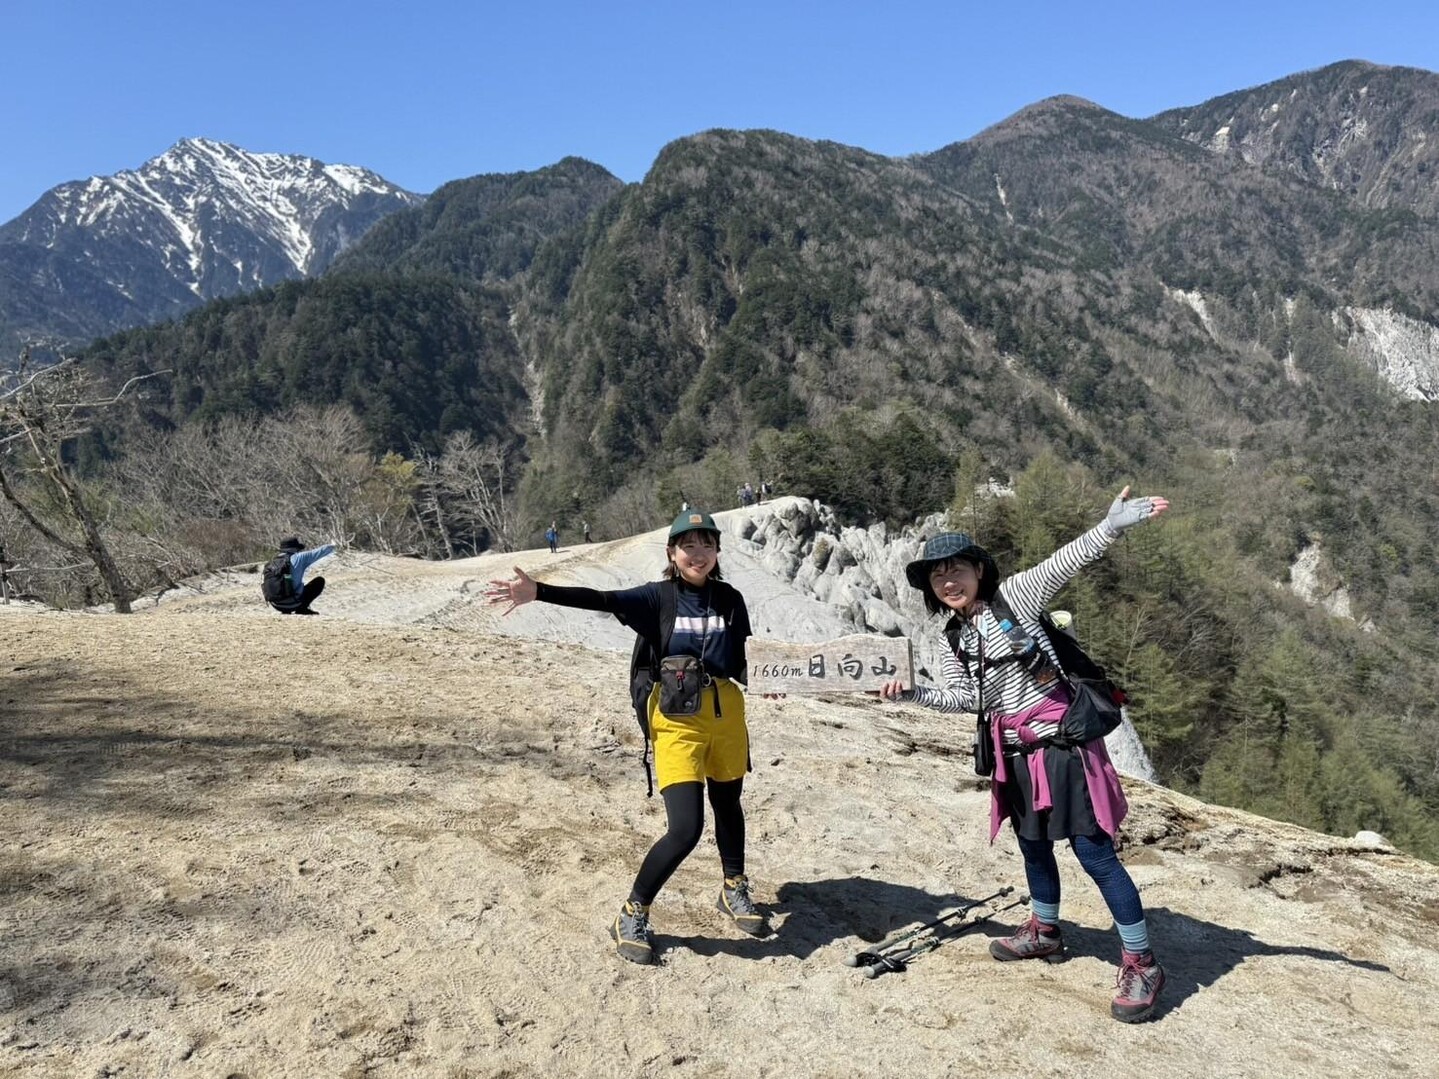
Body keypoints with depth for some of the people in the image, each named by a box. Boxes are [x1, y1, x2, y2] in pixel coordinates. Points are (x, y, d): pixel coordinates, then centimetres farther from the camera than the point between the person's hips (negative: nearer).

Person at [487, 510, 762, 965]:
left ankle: (734, 888, 47)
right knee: (685, 828, -12)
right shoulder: (658, 597, -8)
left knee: (728, 805, 21)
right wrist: (539, 592, -34)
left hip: (726, 714, 4)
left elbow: (738, 661, 8)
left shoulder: (730, 599, 1)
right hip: (677, 719, -4)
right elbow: (600, 599, -22)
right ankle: (632, 915, 8)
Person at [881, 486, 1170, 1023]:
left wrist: (1111, 525, -37)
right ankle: (1044, 931, 42)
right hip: (1015, 752, 7)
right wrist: (909, 692, -5)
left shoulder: (1013, 596, -10)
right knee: (1033, 844, 21)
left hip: (1061, 741, -7)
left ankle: (1140, 962, 7)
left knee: (1093, 849, -5)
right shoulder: (952, 640, 7)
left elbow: (1062, 563, -23)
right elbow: (962, 698, 6)